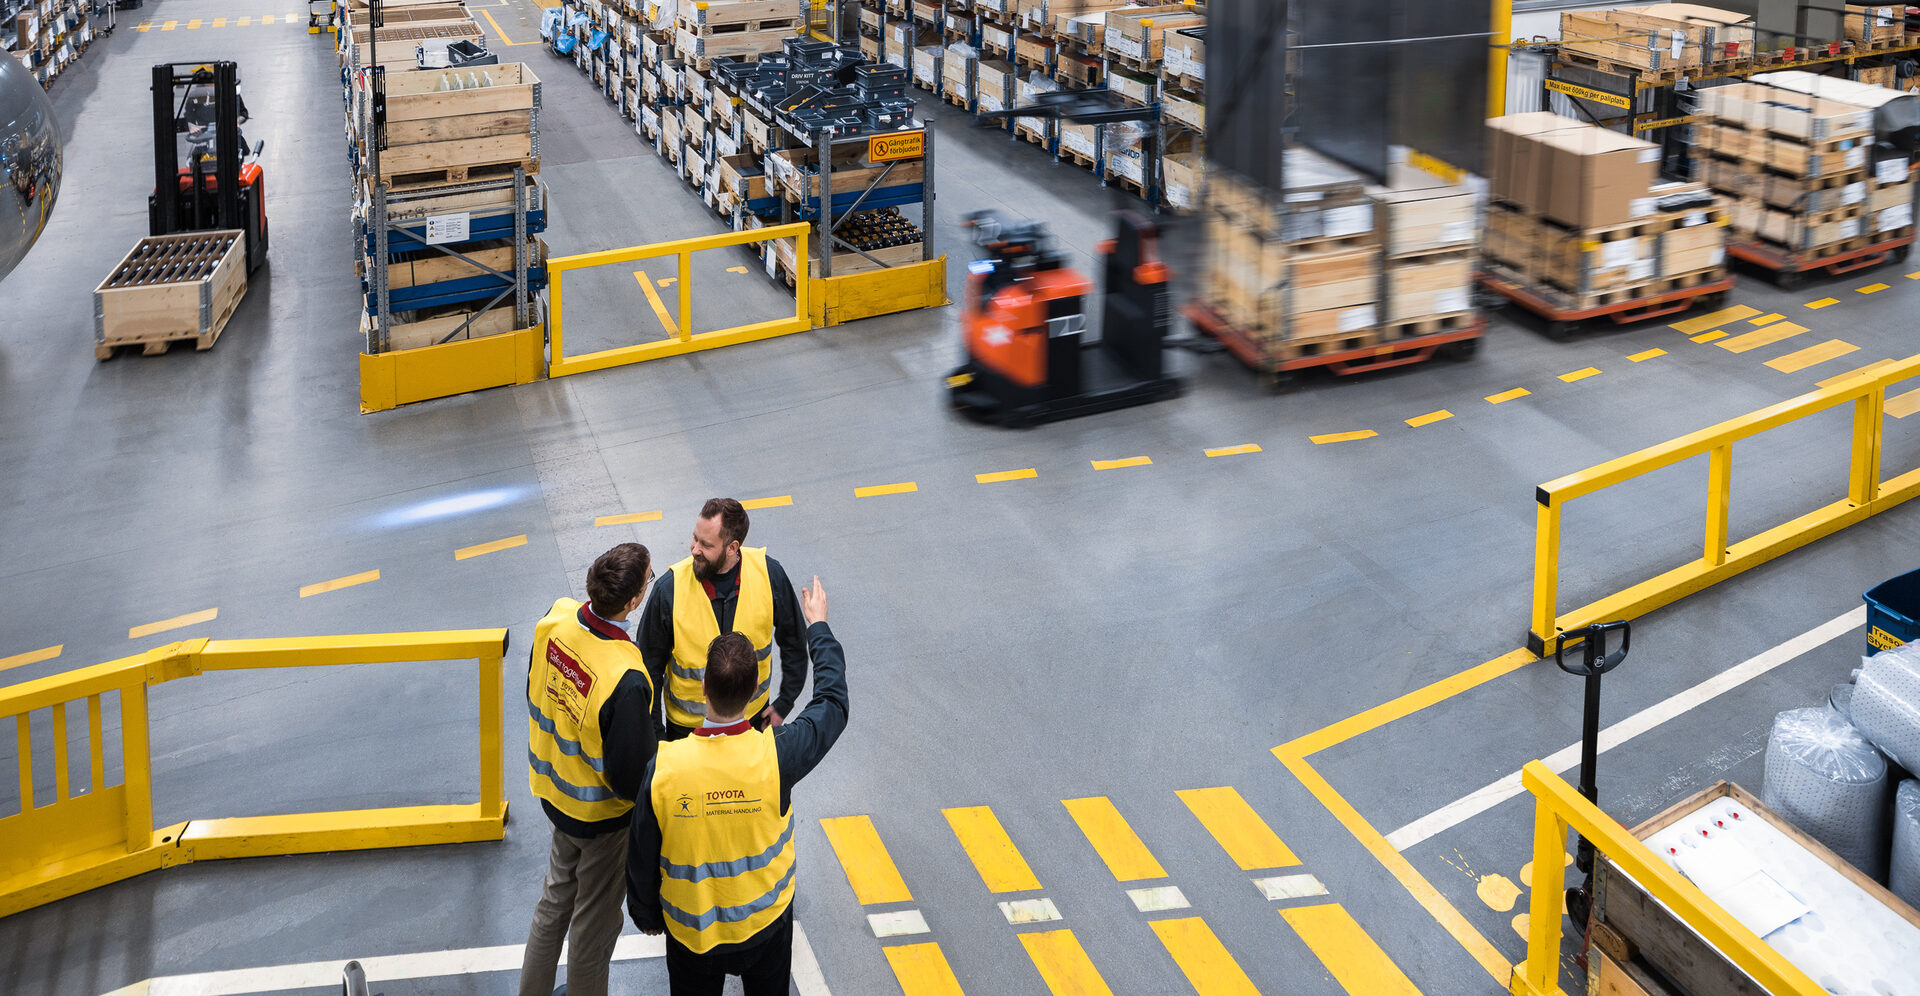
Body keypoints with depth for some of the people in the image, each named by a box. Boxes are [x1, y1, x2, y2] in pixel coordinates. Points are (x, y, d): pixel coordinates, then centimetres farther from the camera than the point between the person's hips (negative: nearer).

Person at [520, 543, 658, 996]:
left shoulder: (556, 618, -17)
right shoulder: (626, 679, -38)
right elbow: (631, 777, -29)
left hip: (553, 792, 8)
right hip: (602, 813, -7)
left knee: (556, 900, 31)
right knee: (595, 924, 18)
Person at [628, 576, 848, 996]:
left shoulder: (663, 768, -27)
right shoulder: (776, 756, -29)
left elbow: (641, 857, -13)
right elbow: (833, 701, -9)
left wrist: (645, 915, 8)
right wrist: (818, 627, 5)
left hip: (690, 933, 0)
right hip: (765, 926, 0)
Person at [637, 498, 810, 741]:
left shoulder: (768, 573, -19)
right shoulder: (670, 588, -23)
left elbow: (794, 642, -2)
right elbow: (649, 664, -11)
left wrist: (784, 704, 1)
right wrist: (655, 734, -8)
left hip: (754, 713, 2)